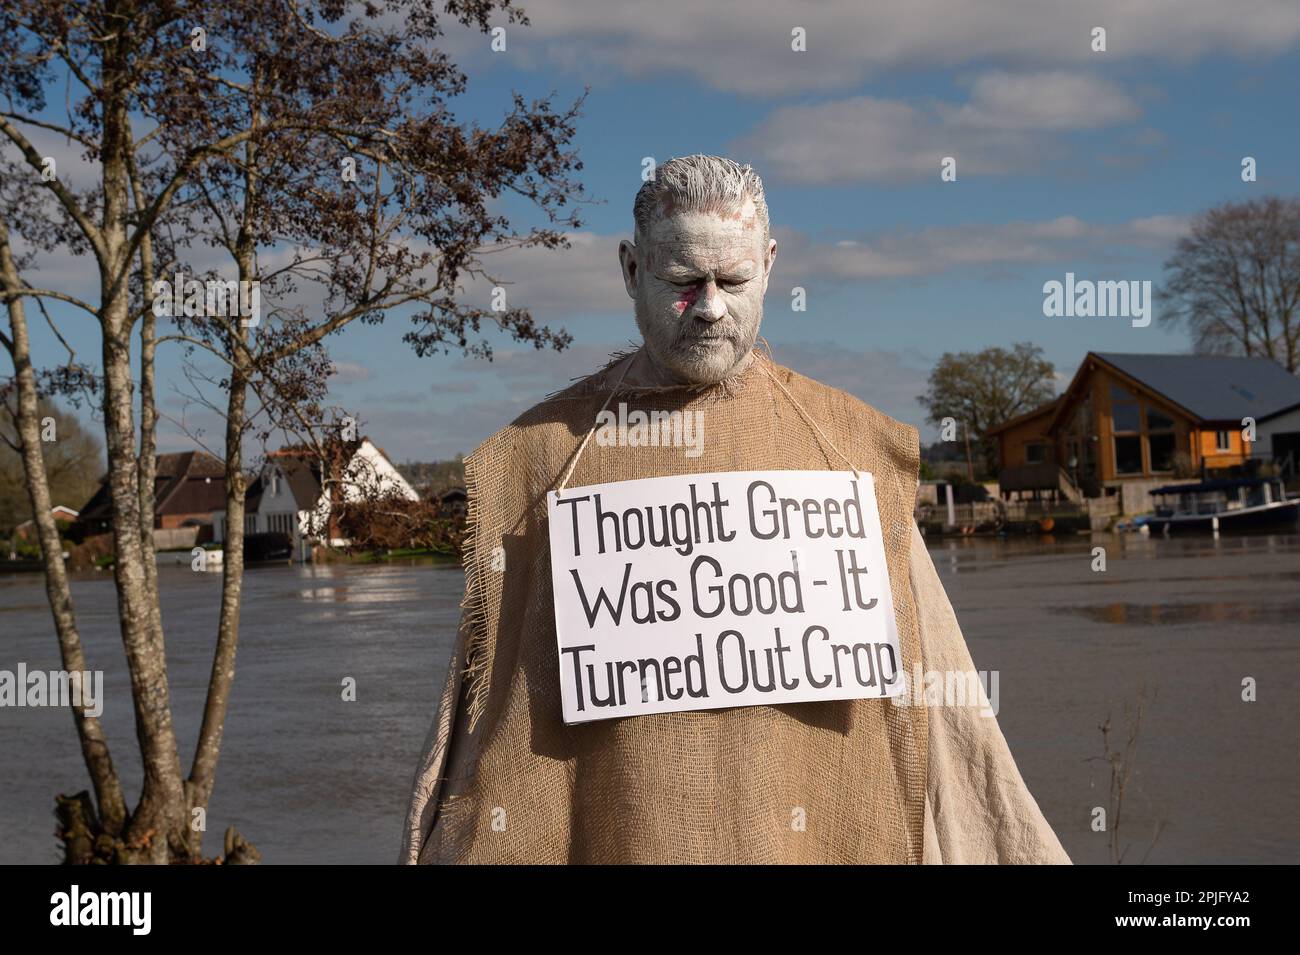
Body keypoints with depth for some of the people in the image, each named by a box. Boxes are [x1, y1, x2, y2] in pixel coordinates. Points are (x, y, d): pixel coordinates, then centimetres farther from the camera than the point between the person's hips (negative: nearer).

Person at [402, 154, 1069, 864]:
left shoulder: (852, 445, 2)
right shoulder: (542, 449, 0)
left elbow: (930, 693, 3)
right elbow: (486, 684, 2)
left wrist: (1026, 849, 0)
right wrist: (438, 852, -3)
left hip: (804, 832, 1)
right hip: (605, 835, 0)